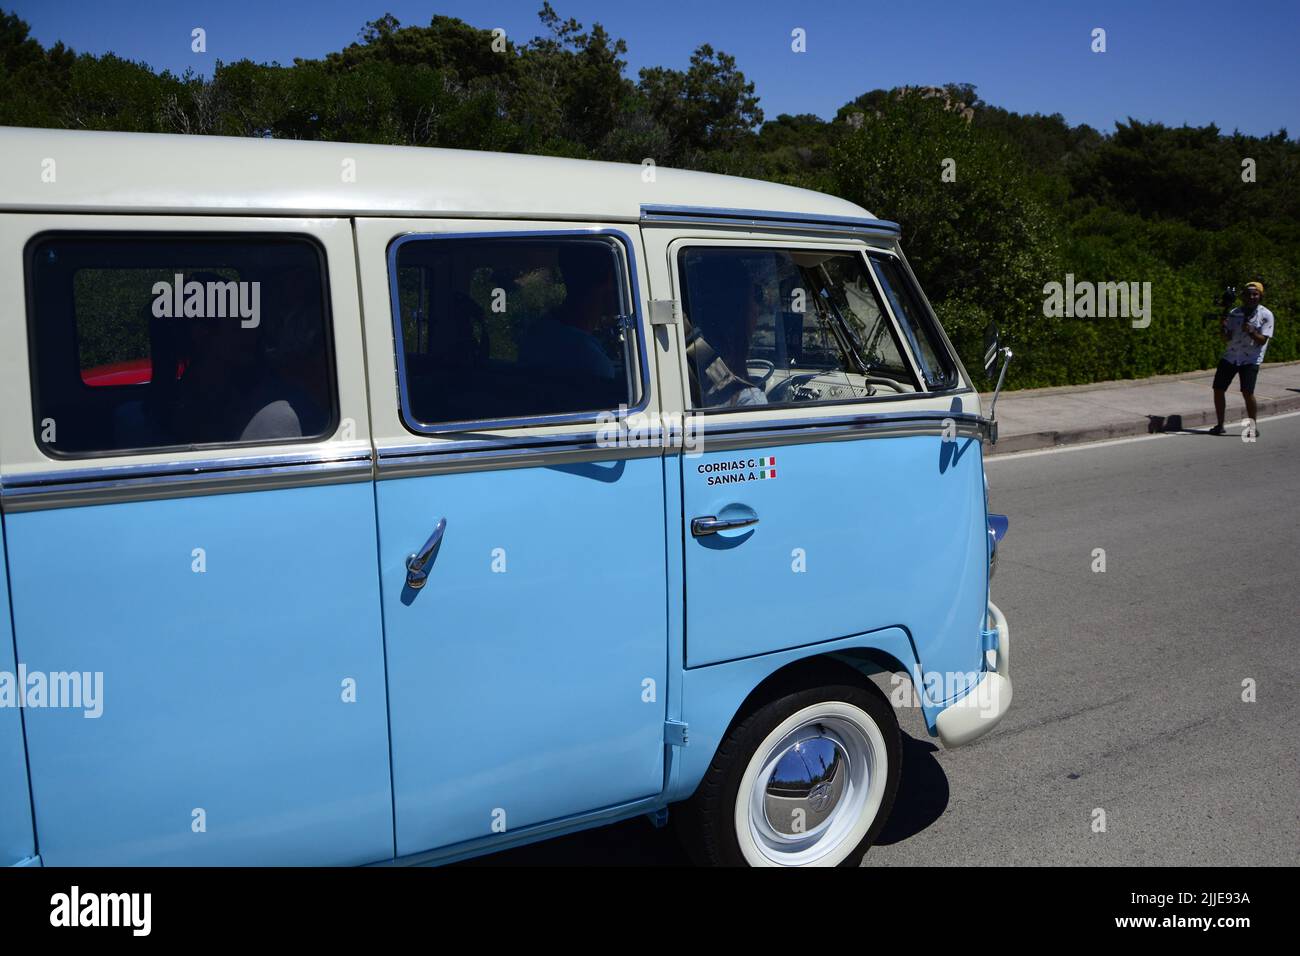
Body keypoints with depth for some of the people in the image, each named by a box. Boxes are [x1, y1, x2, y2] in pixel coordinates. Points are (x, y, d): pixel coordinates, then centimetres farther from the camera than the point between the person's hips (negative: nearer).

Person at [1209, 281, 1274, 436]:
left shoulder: (1266, 315, -4)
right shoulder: (1234, 313, 5)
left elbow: (1262, 341, -10)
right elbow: (1227, 338, 3)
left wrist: (1251, 332, -27)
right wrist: (1222, 329, -17)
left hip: (1251, 359, -4)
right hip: (1230, 356, 4)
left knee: (1247, 392, -15)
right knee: (1218, 389, -1)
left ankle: (1253, 425, 4)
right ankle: (1220, 425, 13)